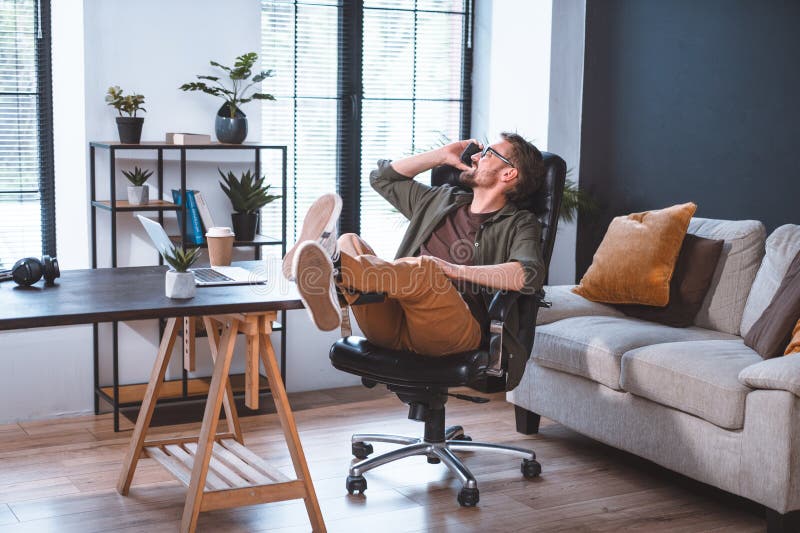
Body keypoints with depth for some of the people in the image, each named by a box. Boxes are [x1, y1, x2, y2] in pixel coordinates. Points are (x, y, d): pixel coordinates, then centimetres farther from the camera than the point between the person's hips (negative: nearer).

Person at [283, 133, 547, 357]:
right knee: (350, 241, -15)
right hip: (393, 327, 5)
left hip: (456, 330, -5)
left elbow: (530, 274, -9)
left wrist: (455, 269, -16)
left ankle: (333, 266, -60)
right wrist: (443, 155, 33)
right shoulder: (442, 200, 32)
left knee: (425, 267, -36)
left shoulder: (518, 224, 13)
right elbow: (382, 177, 41)